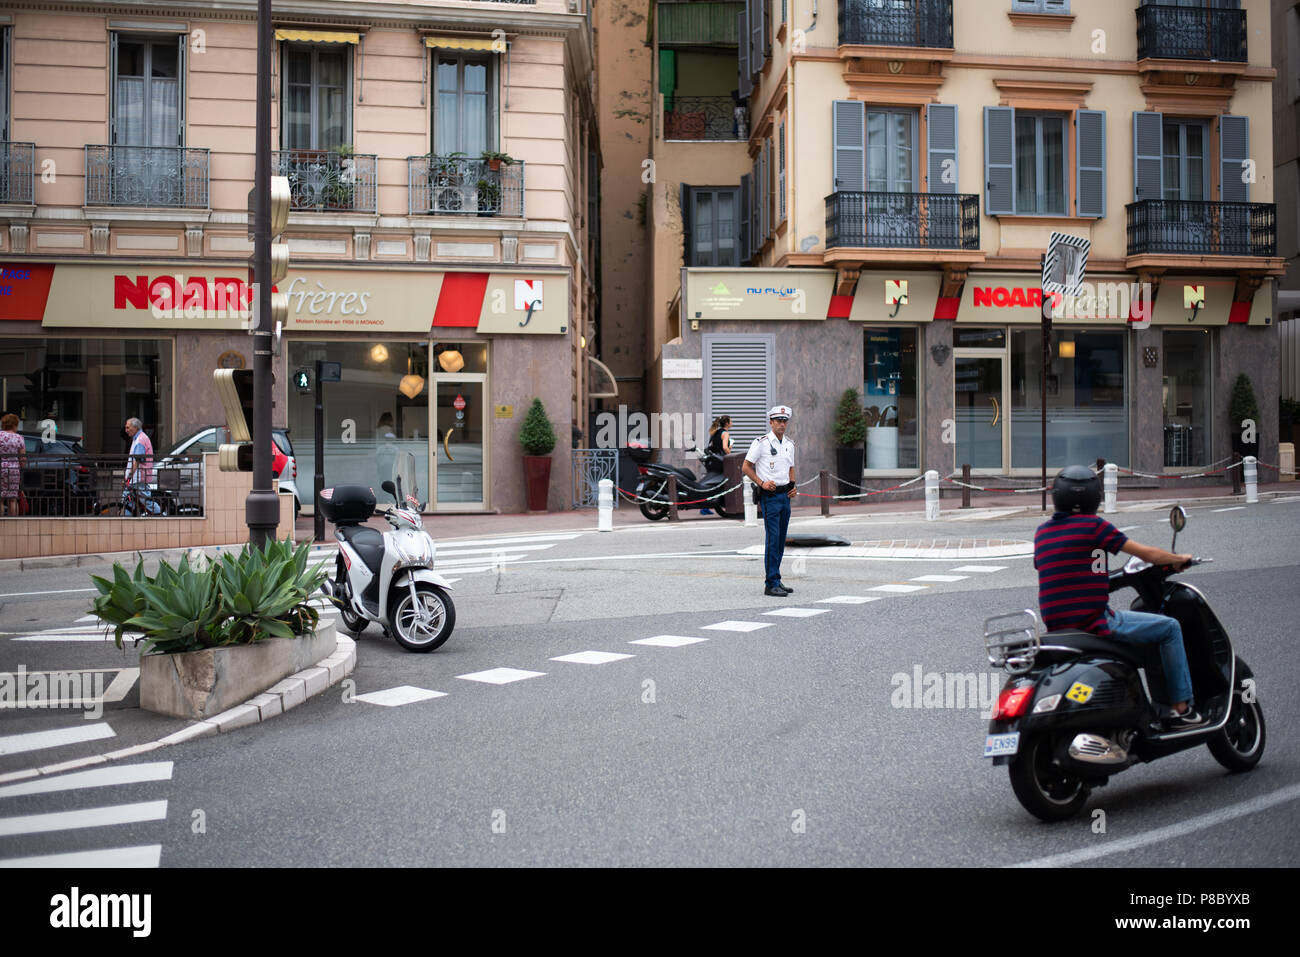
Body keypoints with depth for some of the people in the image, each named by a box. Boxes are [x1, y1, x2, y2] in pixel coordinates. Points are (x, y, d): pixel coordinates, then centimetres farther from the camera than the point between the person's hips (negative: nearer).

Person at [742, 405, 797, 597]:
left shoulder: (789, 444, 14)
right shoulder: (761, 442, -7)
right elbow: (746, 467, -4)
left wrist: (793, 487, 9)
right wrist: (762, 483, -14)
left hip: (785, 496, 7)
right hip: (769, 495, -7)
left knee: (781, 540, 9)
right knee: (772, 540, -10)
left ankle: (775, 581, 17)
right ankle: (771, 584, -9)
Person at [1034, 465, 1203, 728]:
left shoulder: (1041, 532, 10)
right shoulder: (1093, 524, -9)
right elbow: (1148, 554, -2)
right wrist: (1179, 559, 17)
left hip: (1056, 627, 8)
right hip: (1093, 622, -7)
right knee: (1170, 628, 7)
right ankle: (1181, 708, 10)